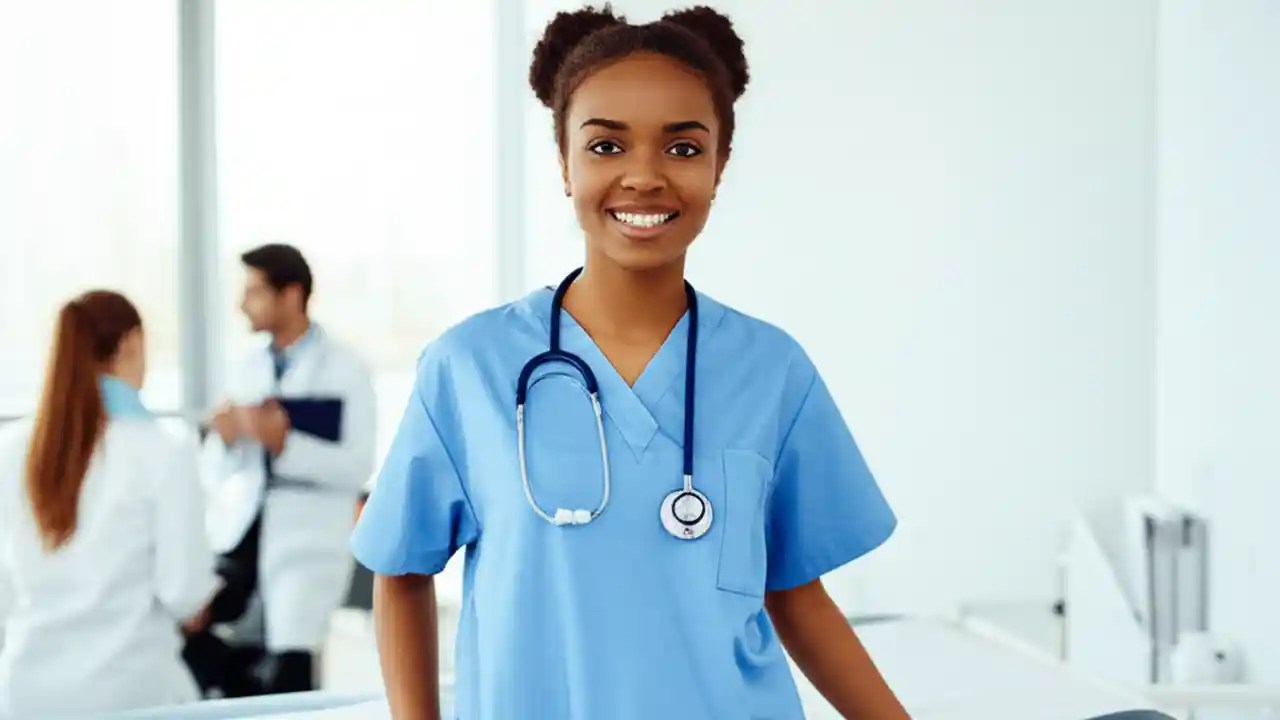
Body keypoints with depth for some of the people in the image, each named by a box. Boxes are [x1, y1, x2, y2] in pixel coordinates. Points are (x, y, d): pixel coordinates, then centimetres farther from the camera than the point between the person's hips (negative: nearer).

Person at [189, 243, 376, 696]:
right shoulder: (252, 367, 12)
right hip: (240, 534, 5)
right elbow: (217, 473, 12)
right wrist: (223, 438, -10)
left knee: (286, 677, -8)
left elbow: (359, 466, -13)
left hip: (305, 543, -5)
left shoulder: (344, 370, -3)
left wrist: (286, 443, -23)